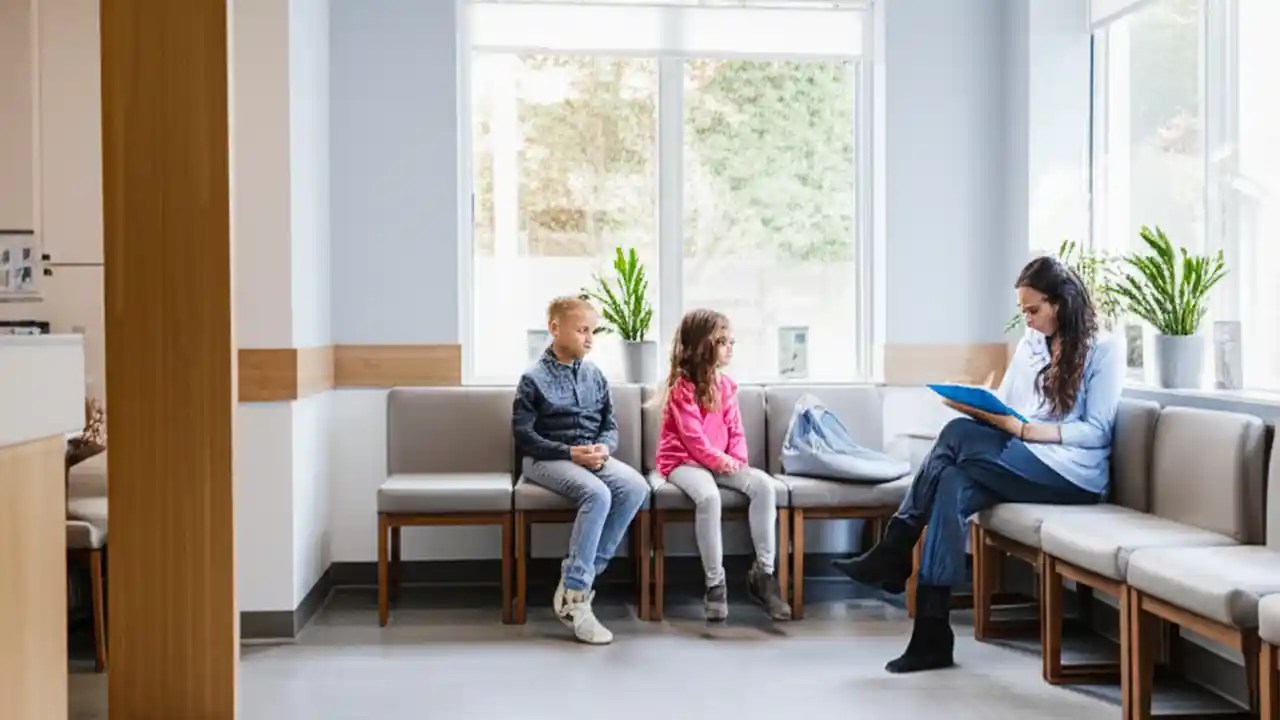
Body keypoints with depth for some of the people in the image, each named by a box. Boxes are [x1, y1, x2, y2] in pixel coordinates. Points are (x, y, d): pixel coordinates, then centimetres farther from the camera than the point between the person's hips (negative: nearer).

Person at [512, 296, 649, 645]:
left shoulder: (595, 376, 13)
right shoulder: (534, 379, -3)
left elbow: (610, 425, 13)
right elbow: (523, 435, -8)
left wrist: (603, 448, -10)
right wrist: (569, 453, -18)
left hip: (592, 456, 6)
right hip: (547, 459, -5)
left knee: (635, 487, -25)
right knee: (598, 494, -34)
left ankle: (577, 578, -19)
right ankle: (573, 596, -27)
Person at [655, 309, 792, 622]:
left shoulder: (726, 384, 11)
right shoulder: (682, 386, -11)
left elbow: (735, 430, 9)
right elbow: (692, 436, -16)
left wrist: (737, 459, -9)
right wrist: (720, 460, -18)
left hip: (721, 463, 7)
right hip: (683, 461, -7)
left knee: (764, 484, -20)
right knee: (708, 496, -38)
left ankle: (764, 572, -13)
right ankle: (715, 583, -25)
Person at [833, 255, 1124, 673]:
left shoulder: (1104, 350, -1)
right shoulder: (1030, 344, 18)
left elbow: (1096, 432, -9)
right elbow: (1006, 412, 15)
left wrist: (1026, 429, -21)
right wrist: (978, 407, -9)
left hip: (1074, 474, -6)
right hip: (1019, 463, 6)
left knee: (959, 436, -28)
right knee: (953, 485, -29)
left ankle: (894, 555, -16)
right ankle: (932, 635, -31)